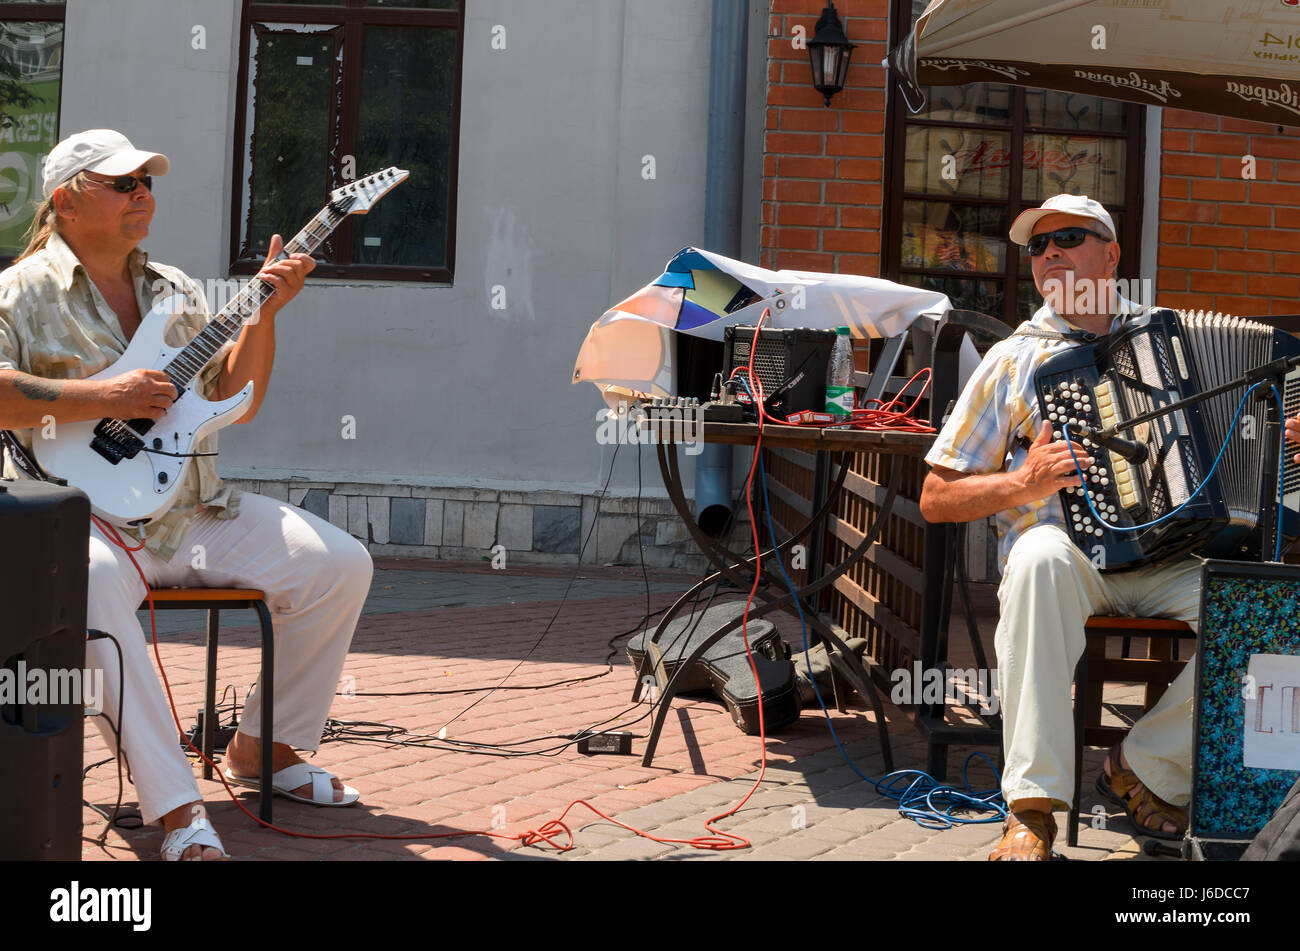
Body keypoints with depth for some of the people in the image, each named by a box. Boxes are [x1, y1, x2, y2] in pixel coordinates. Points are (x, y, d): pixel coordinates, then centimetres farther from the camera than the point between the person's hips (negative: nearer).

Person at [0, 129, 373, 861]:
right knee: (93, 580, -41)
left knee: (341, 564, -7)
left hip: (194, 512, 6)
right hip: (87, 515, -6)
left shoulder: (177, 292, 18)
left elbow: (237, 403, 13)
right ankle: (176, 808, -39)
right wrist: (105, 398, -21)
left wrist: (266, 312, 0)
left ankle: (264, 745, 9)